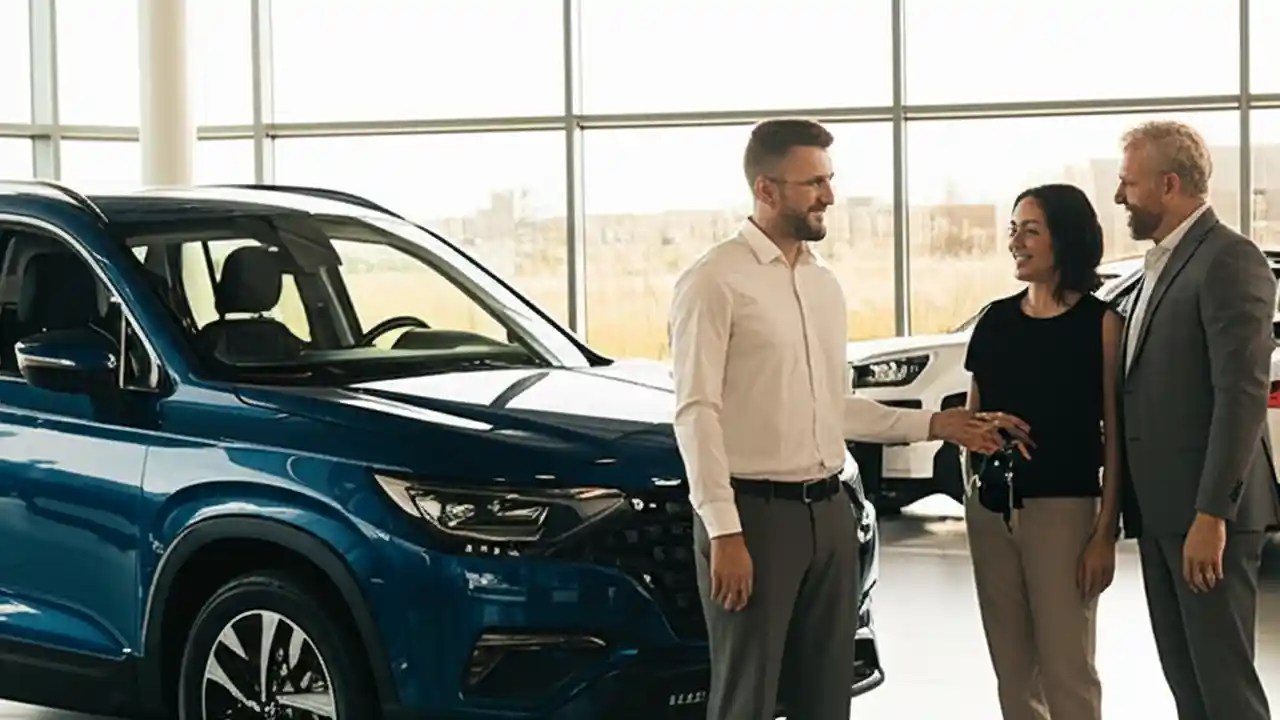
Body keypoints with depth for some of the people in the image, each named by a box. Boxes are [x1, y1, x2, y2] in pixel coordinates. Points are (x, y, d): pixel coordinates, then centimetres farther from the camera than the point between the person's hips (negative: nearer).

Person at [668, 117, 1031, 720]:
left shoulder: (824, 283, 13)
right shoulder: (715, 281, -9)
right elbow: (696, 413, -14)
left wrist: (934, 425, 10)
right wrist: (724, 533, -19)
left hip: (829, 511, 7)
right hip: (754, 512, -7)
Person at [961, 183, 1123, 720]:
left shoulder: (1101, 323, -6)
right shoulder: (995, 318, 7)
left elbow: (1115, 434, -6)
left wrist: (1105, 531, -11)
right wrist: (975, 481, -3)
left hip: (1063, 507, -5)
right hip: (989, 508, 5)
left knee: (1067, 669, -1)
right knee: (1012, 668, 11)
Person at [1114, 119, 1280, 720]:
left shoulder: (1228, 260, -12)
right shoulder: (1163, 263, 18)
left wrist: (1211, 514, -23)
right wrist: (1138, 507, 17)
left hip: (1205, 511, -9)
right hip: (1160, 510, 9)